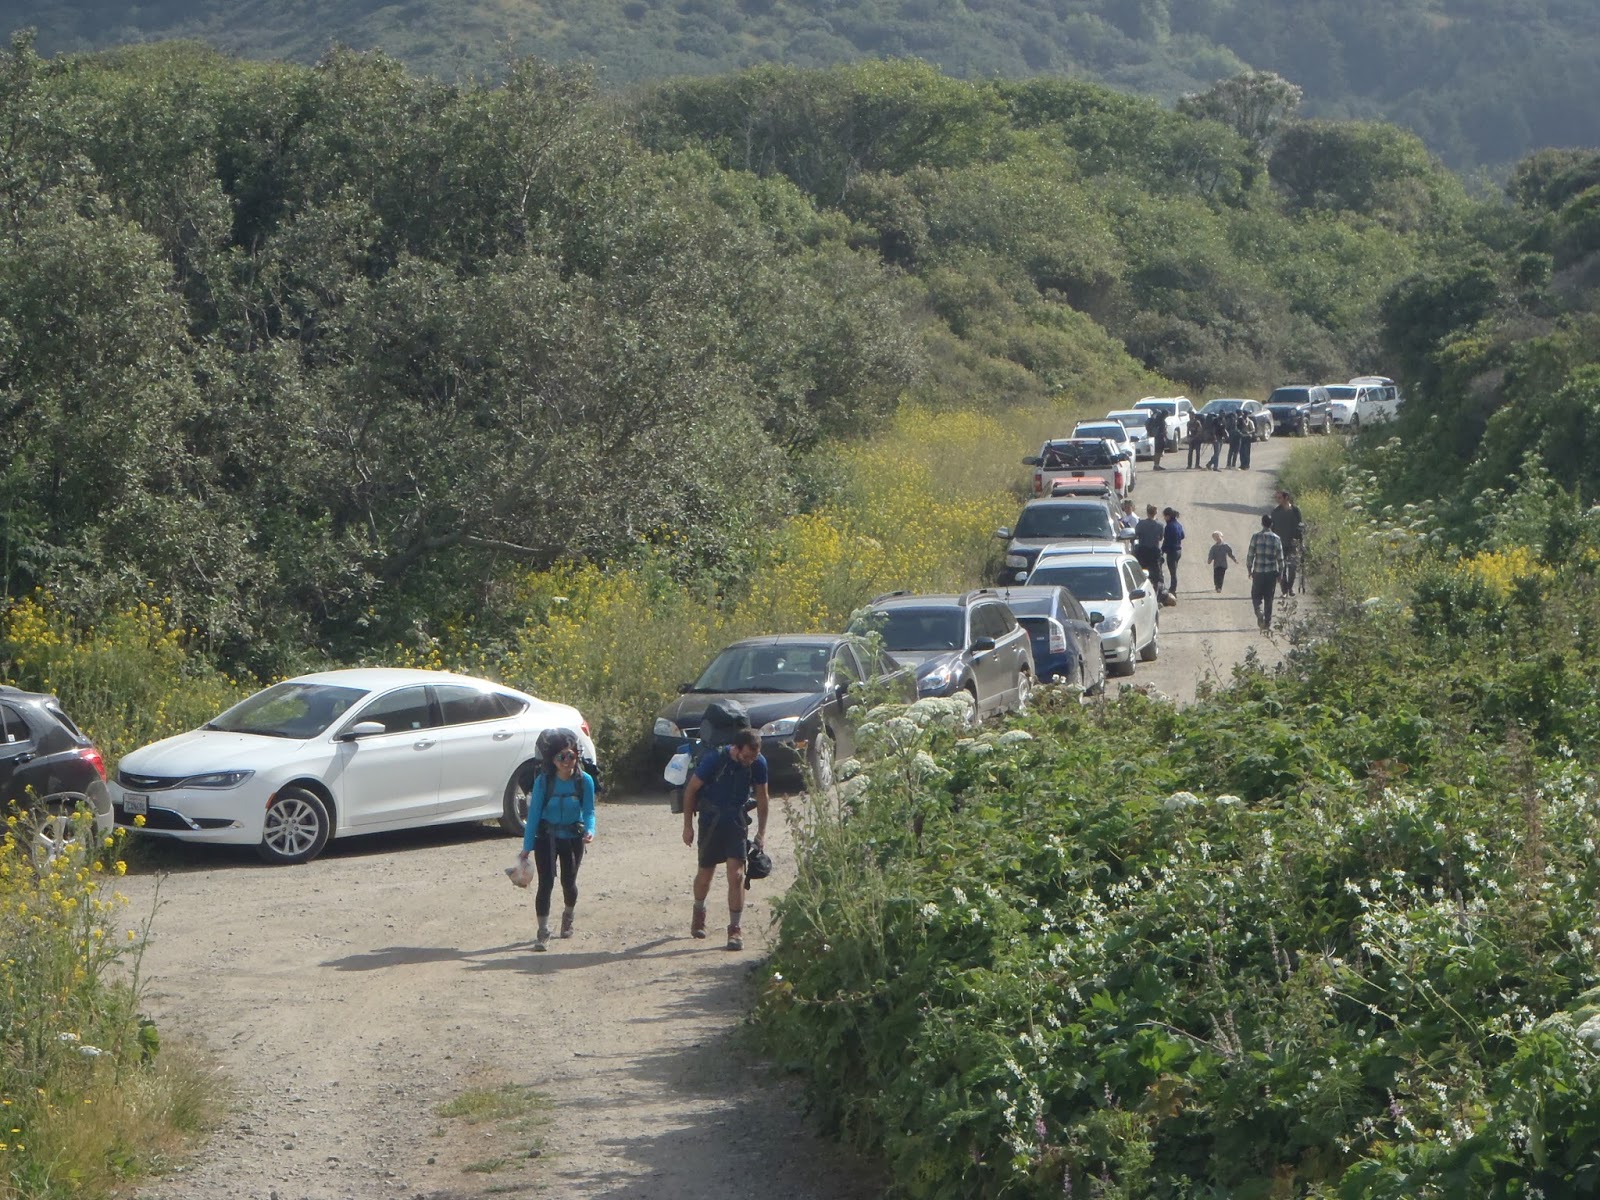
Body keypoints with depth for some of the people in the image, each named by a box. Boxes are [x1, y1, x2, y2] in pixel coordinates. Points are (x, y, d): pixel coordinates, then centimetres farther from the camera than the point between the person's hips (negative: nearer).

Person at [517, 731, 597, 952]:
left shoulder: (584, 781, -10)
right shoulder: (543, 781, -13)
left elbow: (589, 811, -8)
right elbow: (534, 813, -9)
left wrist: (590, 831, -30)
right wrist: (527, 848, -8)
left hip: (573, 837, 1)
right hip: (546, 837, -1)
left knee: (569, 882, 12)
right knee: (546, 882, -11)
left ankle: (568, 916, 44)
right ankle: (543, 932, -7)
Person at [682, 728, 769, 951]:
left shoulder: (758, 763, -12)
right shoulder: (715, 760, -21)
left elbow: (761, 796, 3)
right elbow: (691, 790, -9)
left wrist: (761, 832, 4)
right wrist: (688, 826, -5)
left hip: (737, 820, 1)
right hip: (710, 820, -1)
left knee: (736, 875, -10)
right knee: (705, 873, 10)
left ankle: (735, 929, -3)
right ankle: (698, 912, 40)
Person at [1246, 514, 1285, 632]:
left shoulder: (1256, 536, -5)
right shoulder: (1276, 538, -1)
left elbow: (1250, 555, -5)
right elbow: (1280, 558, 1)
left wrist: (1249, 569, 7)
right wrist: (1280, 573, 11)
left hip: (1258, 572, -1)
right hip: (1271, 572, 1)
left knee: (1256, 596, 10)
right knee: (1269, 599, 11)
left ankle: (1260, 613, -15)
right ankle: (1267, 623, 12)